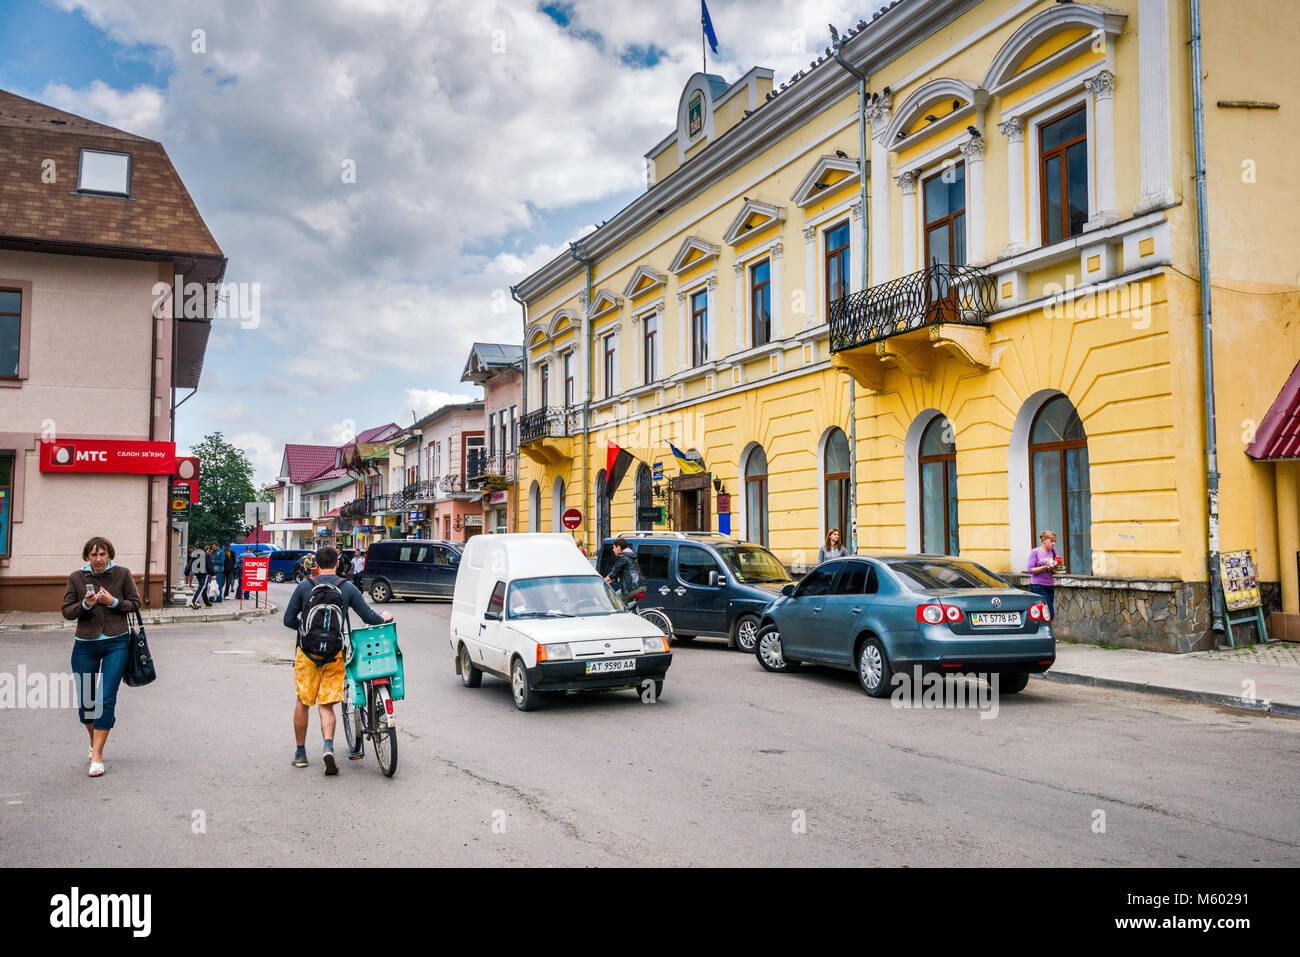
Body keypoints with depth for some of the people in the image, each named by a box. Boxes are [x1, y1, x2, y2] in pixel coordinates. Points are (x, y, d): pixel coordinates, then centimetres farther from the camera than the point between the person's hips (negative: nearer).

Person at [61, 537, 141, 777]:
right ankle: (94, 740, 37)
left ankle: (97, 756, -6)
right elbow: (67, 611, 2)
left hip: (116, 643, -2)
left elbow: (135, 604, 4)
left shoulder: (122, 573, -1)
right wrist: (85, 605, -17)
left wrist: (113, 602, -13)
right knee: (85, 700, 9)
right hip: (85, 645, 2)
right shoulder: (77, 577, 2)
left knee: (106, 699, -9)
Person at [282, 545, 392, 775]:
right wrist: (384, 618, 22)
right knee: (326, 705, 6)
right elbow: (369, 618, 0)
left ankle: (300, 753, 23)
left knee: (303, 702, 15)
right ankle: (328, 746, -16)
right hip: (335, 654, 0)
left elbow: (288, 620, 2)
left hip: (307, 653, 0)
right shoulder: (348, 588, 0)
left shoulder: (304, 586, 0)